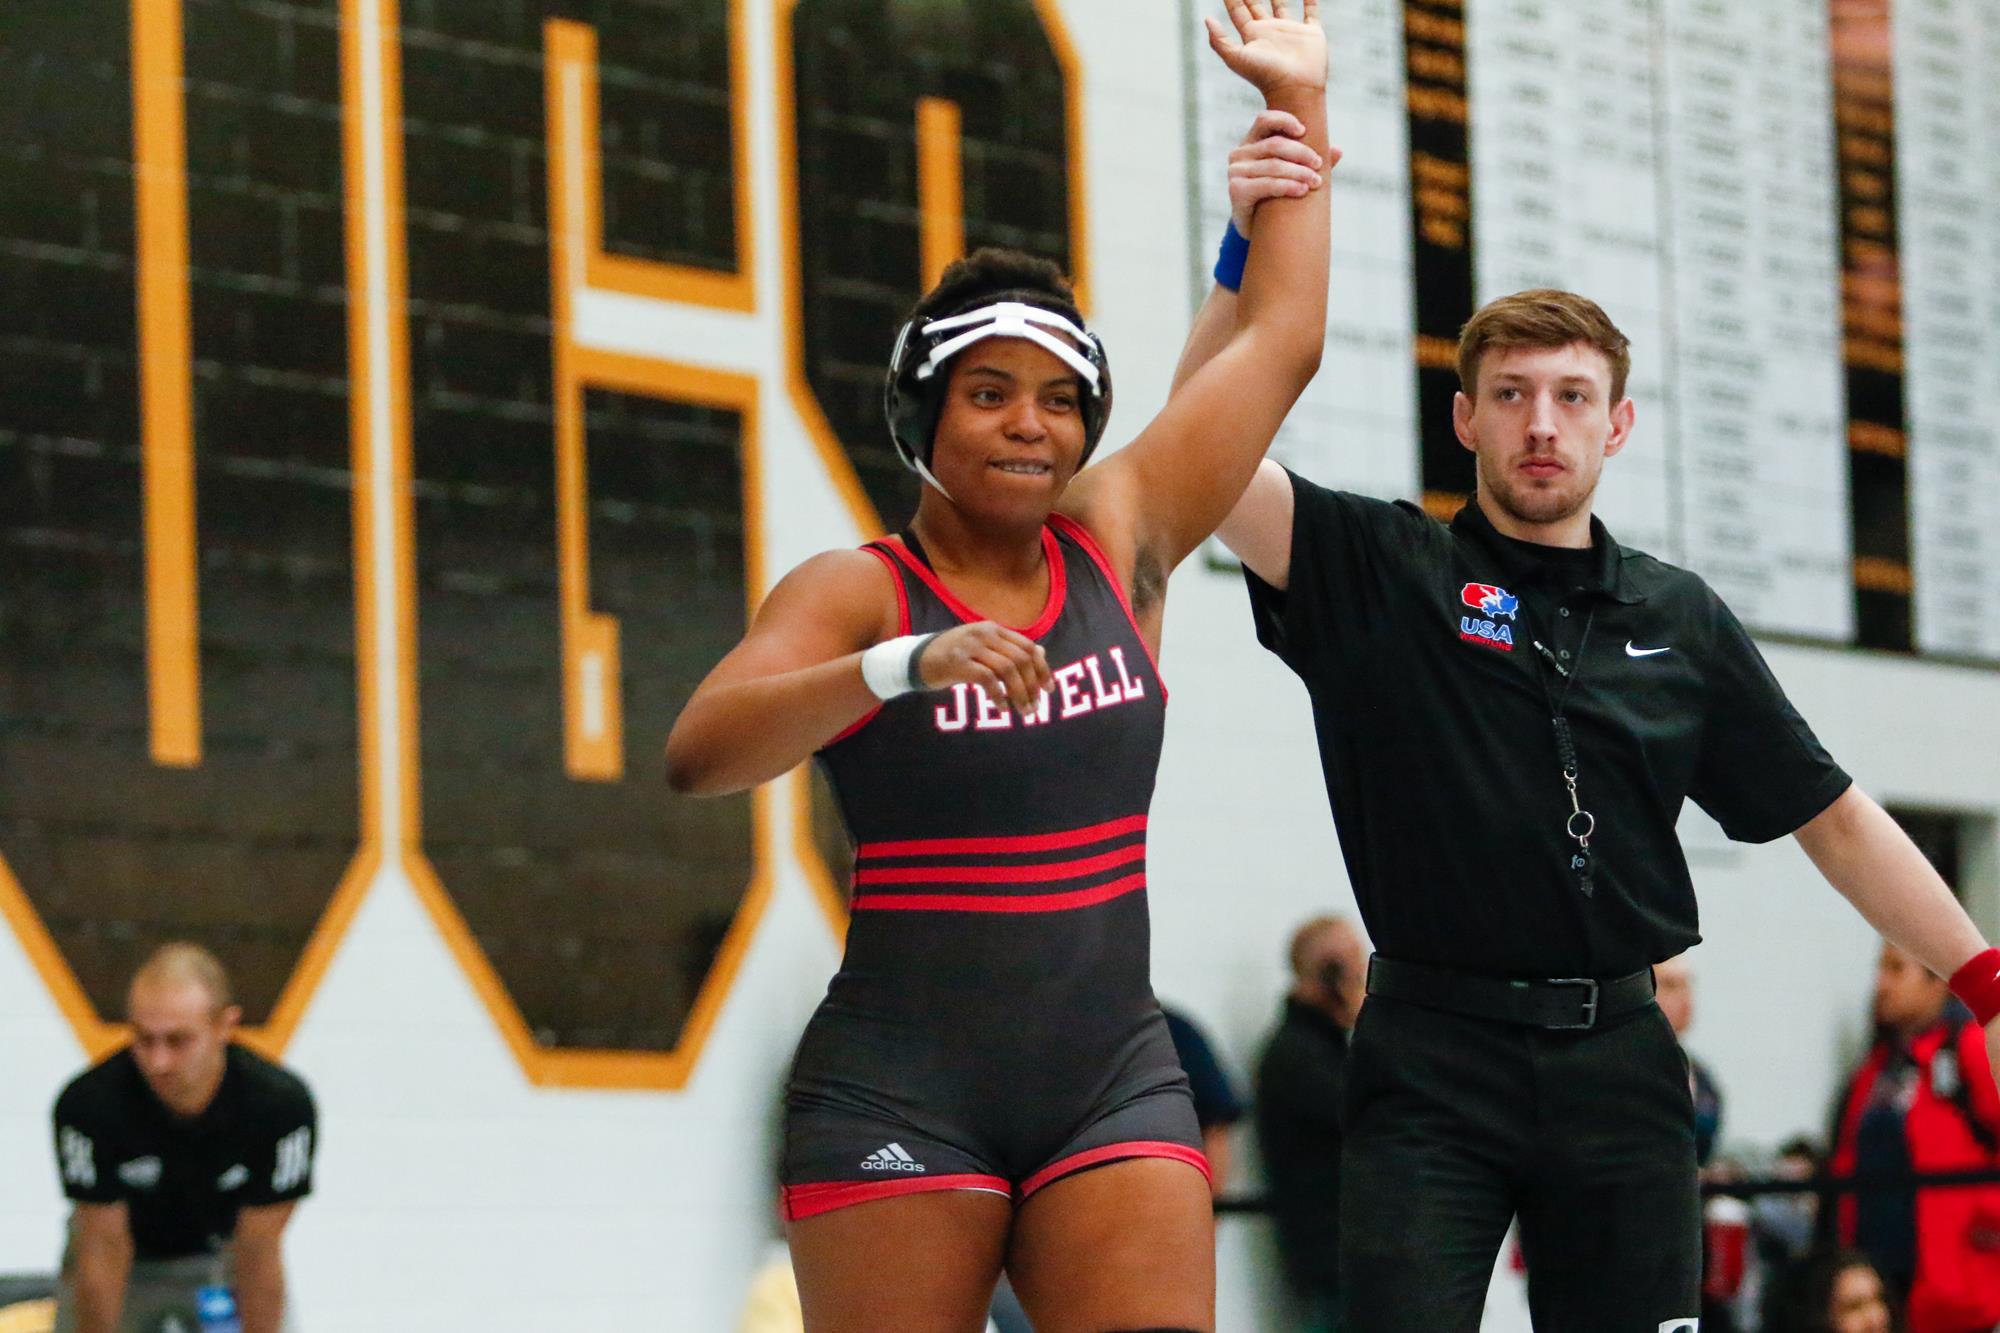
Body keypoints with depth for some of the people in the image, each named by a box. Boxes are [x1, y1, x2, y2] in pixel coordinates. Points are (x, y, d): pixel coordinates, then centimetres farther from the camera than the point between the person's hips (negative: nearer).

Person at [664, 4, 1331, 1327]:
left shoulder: (1117, 547, 10)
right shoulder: (856, 588, -2)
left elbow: (1281, 339, 15)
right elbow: (698, 754, -19)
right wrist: (907, 666, -32)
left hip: (1113, 1080, 4)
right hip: (902, 1089, -3)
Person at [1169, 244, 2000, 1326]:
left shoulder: (1681, 620, 12)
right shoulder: (1380, 570, 3)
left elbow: (1834, 820, 17)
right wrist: (1253, 251, -24)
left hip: (1619, 1063, 3)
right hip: (1434, 1061, -3)